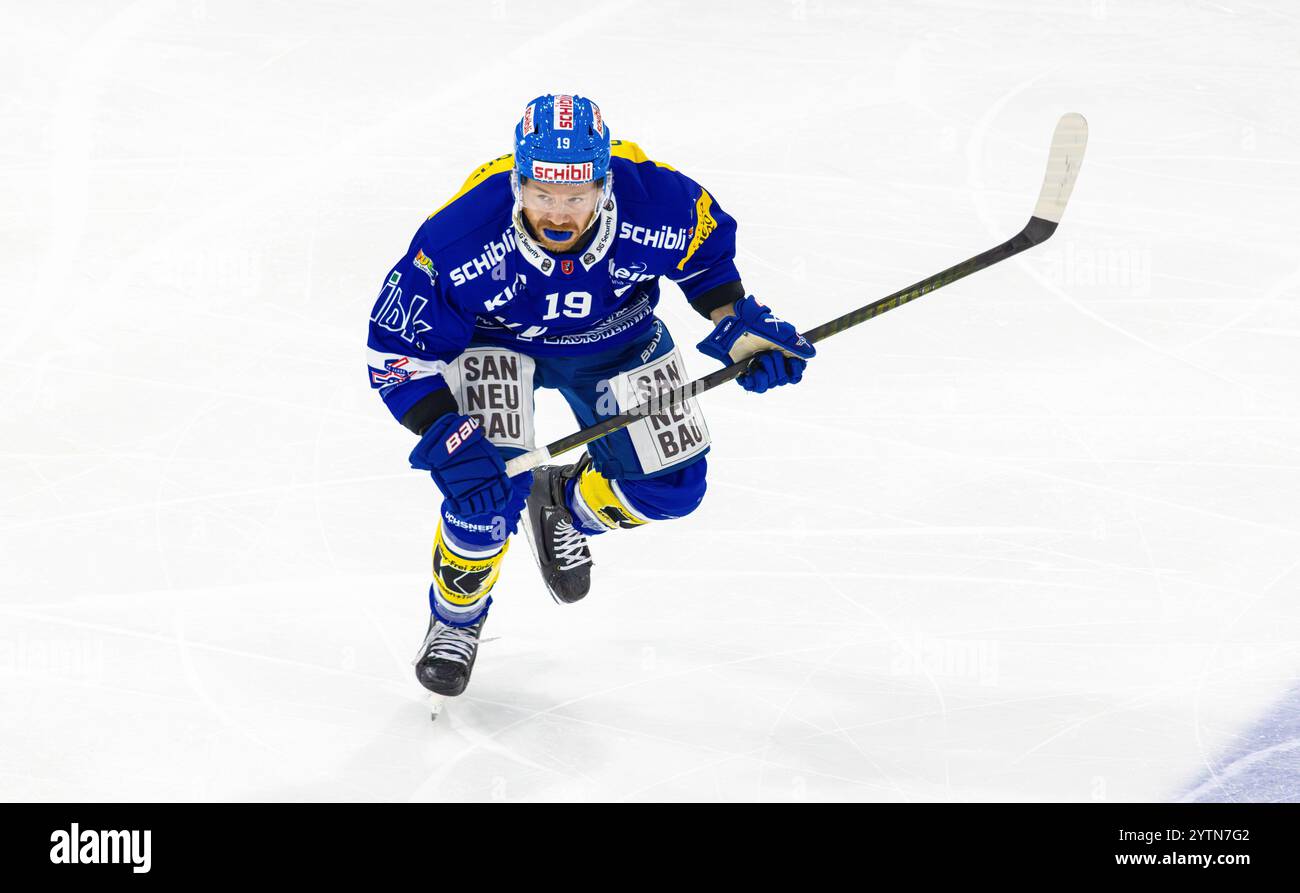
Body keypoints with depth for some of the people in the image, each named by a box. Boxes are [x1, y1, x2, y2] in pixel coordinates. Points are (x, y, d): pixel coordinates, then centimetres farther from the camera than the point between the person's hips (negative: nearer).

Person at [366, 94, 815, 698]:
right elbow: (398, 352, -27)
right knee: (489, 479, -23)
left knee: (671, 486, -5)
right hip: (497, 341, -3)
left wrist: (739, 322, -17)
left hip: (614, 341, 3)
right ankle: (456, 618, 7)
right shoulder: (461, 236, -38)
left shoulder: (659, 206, -33)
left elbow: (709, 253, -6)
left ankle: (564, 505, 30)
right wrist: (446, 436, -37)